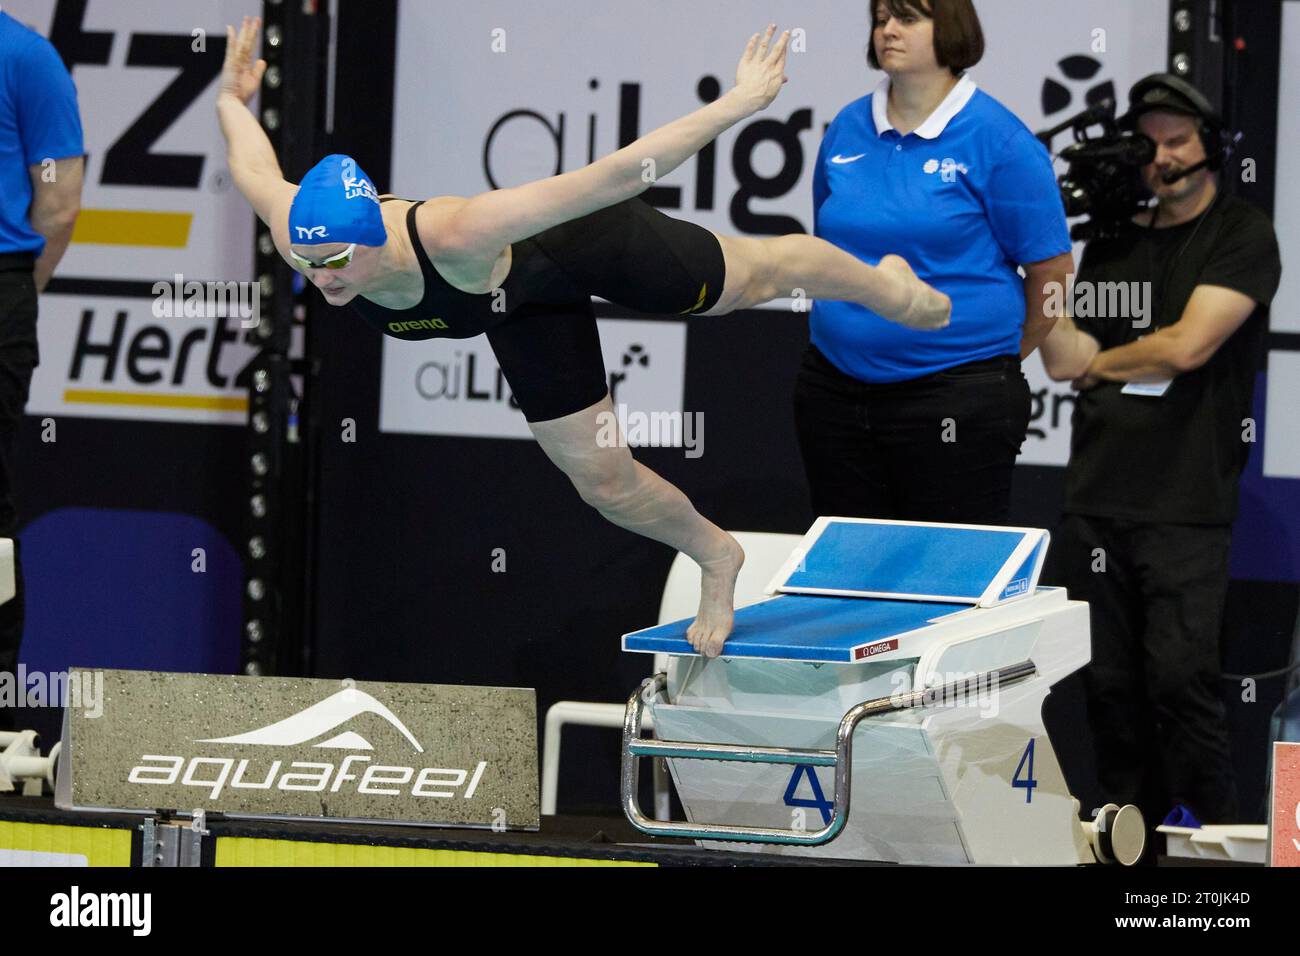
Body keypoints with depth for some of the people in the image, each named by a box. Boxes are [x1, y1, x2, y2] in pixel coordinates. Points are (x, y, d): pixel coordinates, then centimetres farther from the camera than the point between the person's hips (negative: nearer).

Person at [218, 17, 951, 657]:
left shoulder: (453, 238, -51)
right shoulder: (301, 234, -34)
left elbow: (613, 178, -47)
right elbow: (254, 165, -9)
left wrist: (741, 102, -42)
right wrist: (233, 101, 13)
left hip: (590, 244, -5)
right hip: (527, 305, 5)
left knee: (753, 278, 24)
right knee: (601, 479, 14)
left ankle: (886, 285, 56)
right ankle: (713, 555, 45)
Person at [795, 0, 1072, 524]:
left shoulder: (997, 139, -8)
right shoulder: (847, 130, 9)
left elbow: (1051, 270, -4)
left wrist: (1003, 351, 6)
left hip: (957, 400, -5)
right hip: (835, 393, 5)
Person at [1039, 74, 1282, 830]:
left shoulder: (1242, 236, -1)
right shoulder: (1113, 243, 16)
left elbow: (1188, 344, -12)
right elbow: (1063, 359, 13)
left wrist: (1101, 363, 2)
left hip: (1187, 506, -5)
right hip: (1097, 500, 5)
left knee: (1180, 676, -13)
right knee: (1109, 683, 5)